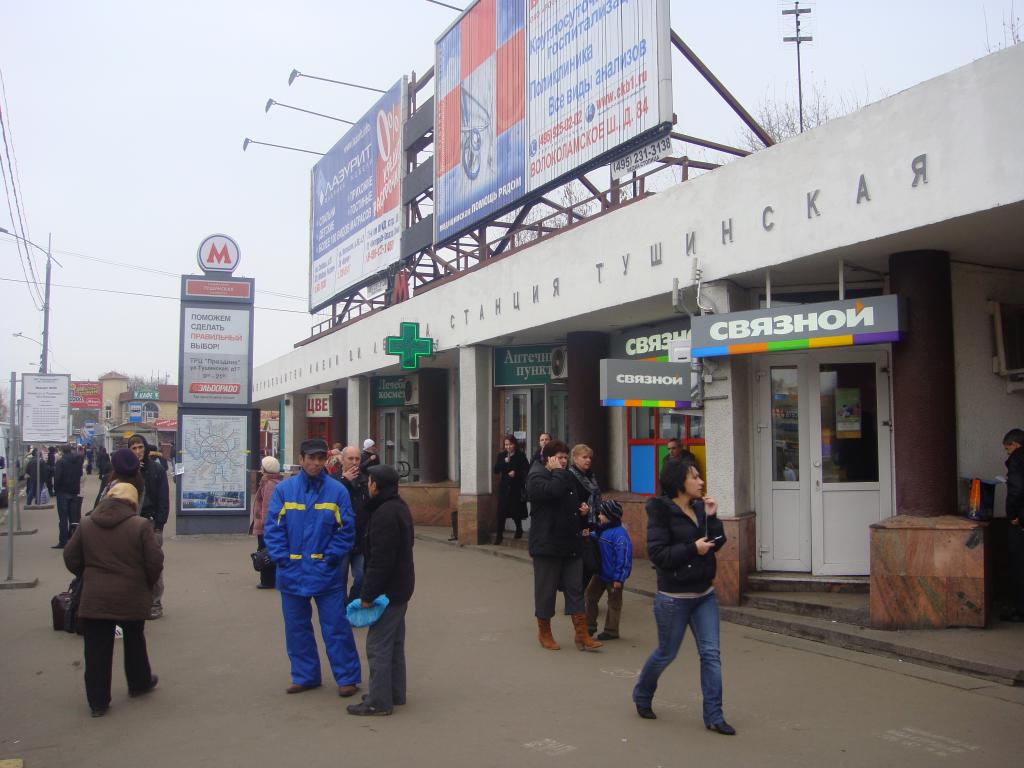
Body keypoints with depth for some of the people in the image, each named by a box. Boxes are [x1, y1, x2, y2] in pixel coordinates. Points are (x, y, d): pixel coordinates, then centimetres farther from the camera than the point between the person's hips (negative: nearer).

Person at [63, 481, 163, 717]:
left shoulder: (86, 524, 0)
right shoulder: (141, 525, -12)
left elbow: (71, 558, 6)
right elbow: (155, 562, -12)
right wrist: (148, 584, 8)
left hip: (94, 598, 2)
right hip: (132, 598, -1)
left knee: (96, 650, 8)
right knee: (134, 642, 20)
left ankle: (98, 702, 11)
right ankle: (139, 683, 36)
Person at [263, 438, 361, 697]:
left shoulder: (337, 491, -3)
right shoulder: (284, 489, -1)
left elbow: (346, 530, -3)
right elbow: (272, 527, 0)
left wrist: (331, 557, -11)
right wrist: (282, 558, -8)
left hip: (326, 573, -2)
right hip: (292, 573, 2)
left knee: (336, 627, 2)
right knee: (297, 627, 13)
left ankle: (348, 678, 14)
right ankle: (305, 676, 28)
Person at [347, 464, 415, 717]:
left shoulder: (384, 514, -22)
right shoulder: (400, 507, 12)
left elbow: (380, 560, -25)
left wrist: (368, 594, -20)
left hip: (388, 589, -11)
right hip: (401, 587, 11)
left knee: (378, 644, -3)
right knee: (394, 642, 18)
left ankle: (379, 701, 2)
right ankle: (395, 693, 27)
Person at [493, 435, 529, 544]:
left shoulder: (520, 456, -3)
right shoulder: (501, 455, 4)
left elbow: (527, 469, -2)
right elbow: (496, 470, -1)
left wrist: (516, 473, -14)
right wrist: (504, 462, -14)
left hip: (517, 487, -1)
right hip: (504, 487, 1)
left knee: (516, 510, 7)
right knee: (501, 511, -6)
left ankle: (519, 529, 32)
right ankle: (499, 535, -2)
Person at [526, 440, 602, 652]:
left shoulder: (566, 476, 16)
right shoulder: (536, 477, -11)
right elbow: (554, 491, -31)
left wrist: (581, 509, 6)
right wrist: (557, 471, -16)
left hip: (570, 544, 7)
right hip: (547, 544, -7)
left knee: (575, 589, 6)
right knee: (546, 590, 4)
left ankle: (582, 635, 10)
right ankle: (544, 633, 20)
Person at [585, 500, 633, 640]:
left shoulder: (619, 534, -23)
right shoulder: (602, 530, 6)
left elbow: (624, 557, -25)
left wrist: (619, 578, -24)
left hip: (613, 577, -9)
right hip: (600, 573, 9)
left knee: (614, 603, 7)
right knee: (589, 596, 15)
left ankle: (611, 631, 19)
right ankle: (590, 625, 27)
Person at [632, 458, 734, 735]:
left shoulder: (700, 507, 5)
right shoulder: (661, 511, -14)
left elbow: (717, 544, 4)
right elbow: (657, 553, -20)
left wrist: (712, 517, -9)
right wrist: (693, 549, -22)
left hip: (704, 594, 6)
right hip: (674, 597, -6)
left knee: (711, 654, 2)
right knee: (666, 653, 10)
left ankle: (714, 716, 10)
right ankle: (642, 696, 36)